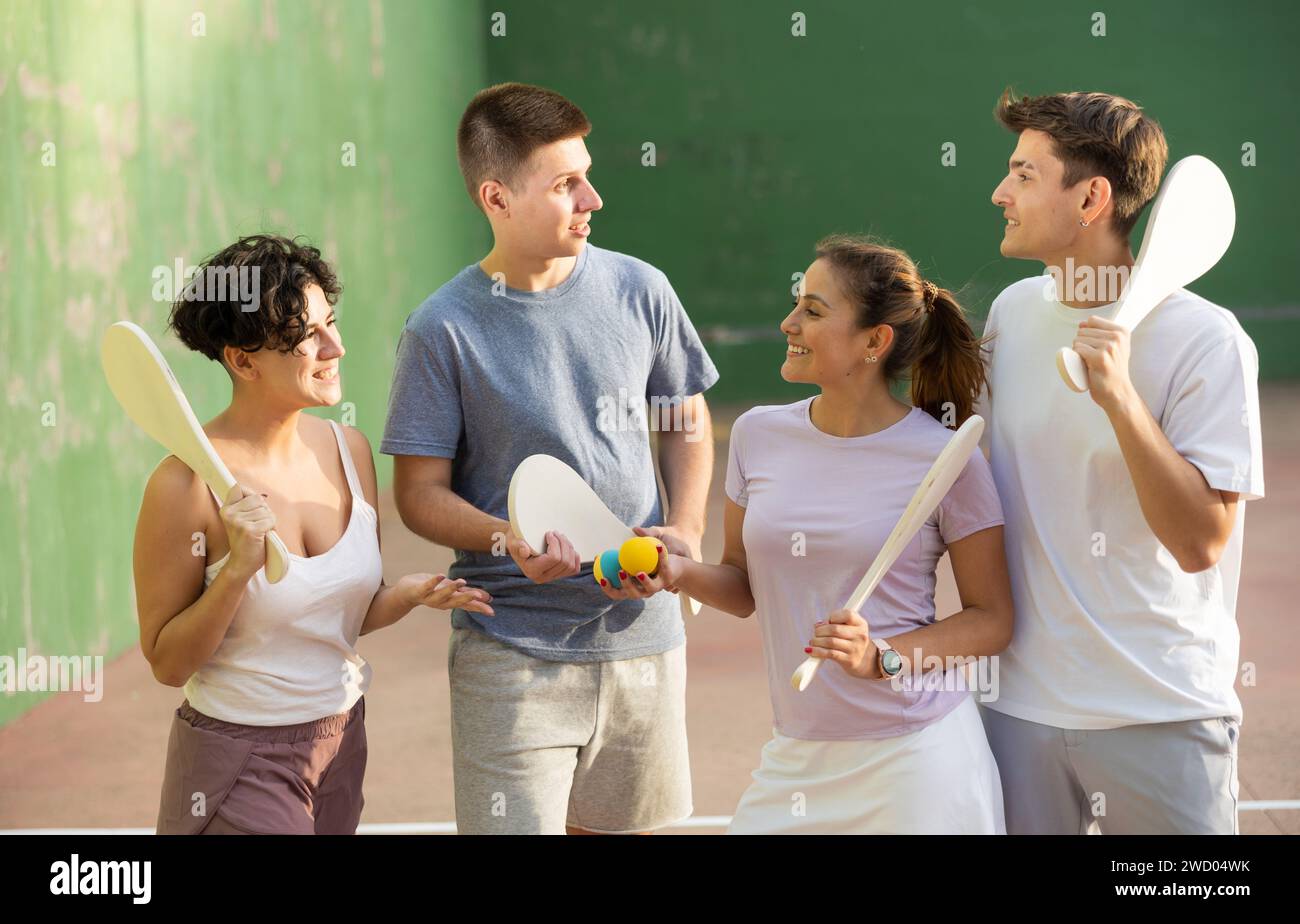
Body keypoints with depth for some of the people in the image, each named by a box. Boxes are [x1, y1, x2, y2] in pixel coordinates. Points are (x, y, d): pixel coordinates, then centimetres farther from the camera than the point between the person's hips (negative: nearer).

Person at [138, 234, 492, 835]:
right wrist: (239, 568, -25)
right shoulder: (186, 484, -18)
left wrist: (410, 595, -8)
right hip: (238, 758, -6)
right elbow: (166, 663, -13)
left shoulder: (350, 449, 0)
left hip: (342, 741, 6)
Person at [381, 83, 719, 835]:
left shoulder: (639, 290, 2)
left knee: (617, 825, 14)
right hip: (512, 652, -4)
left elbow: (686, 421, 15)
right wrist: (508, 540, -23)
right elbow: (421, 491, -5)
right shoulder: (445, 330, -8)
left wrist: (687, 529, -1)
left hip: (641, 634, 4)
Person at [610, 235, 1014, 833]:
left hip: (915, 763, -4)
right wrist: (680, 572, -6)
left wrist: (882, 658, -17)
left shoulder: (944, 461, -10)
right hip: (795, 756, 4)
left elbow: (992, 620, -4)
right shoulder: (759, 435, 4)